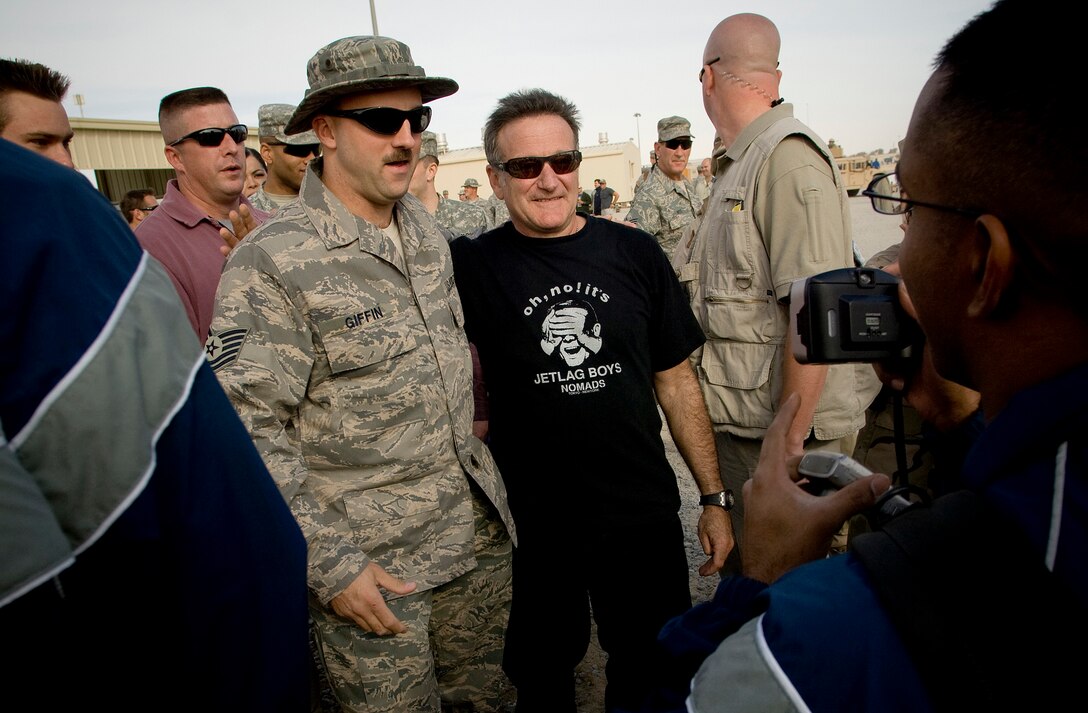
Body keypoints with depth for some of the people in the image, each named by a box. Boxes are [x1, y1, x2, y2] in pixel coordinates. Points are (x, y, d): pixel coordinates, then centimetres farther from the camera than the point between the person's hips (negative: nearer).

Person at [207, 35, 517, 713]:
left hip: (481, 531, 6)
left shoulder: (428, 232, 6)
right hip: (370, 559, -6)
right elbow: (248, 430, -18)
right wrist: (329, 563, -18)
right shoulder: (271, 263, -16)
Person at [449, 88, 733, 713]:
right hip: (530, 528, -1)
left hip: (645, 519, 2)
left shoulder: (634, 253, -2)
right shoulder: (473, 265, -6)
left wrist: (715, 497, 3)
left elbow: (676, 380, 4)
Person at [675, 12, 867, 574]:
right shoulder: (738, 168, 14)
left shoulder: (790, 158, -17)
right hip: (738, 426, 9)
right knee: (742, 573, 20)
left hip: (788, 431, -9)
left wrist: (789, 442, -22)